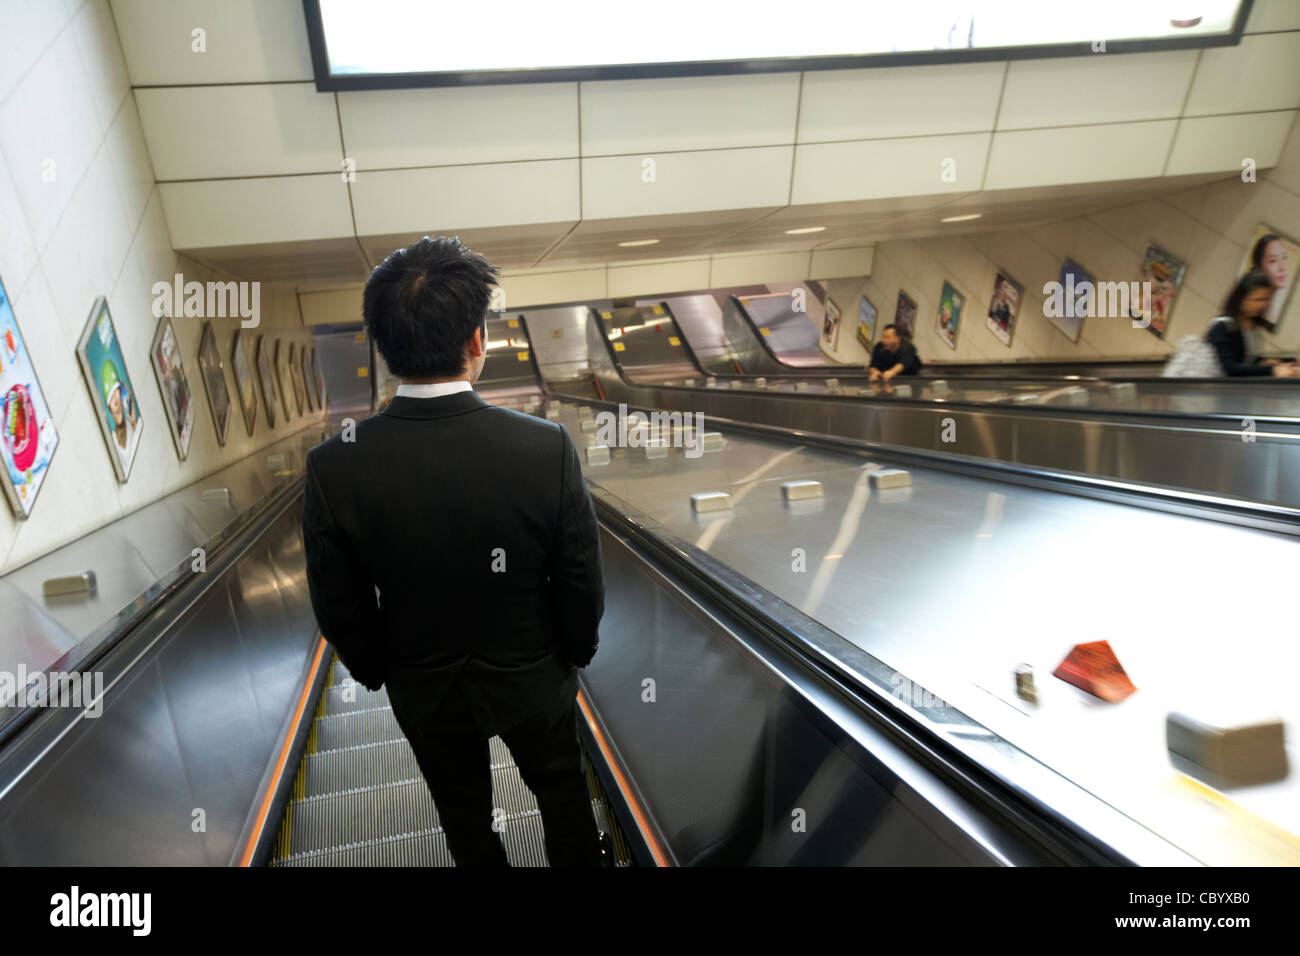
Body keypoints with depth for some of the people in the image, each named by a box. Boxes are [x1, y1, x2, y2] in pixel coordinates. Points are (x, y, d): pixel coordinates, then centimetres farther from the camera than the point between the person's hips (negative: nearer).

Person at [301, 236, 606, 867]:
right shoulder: (547, 448, -29)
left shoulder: (332, 469, -24)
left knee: (465, 815, 29)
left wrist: (377, 670, 8)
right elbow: (582, 586, -18)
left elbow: (340, 609, -11)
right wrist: (577, 649, 3)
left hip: (423, 692, 2)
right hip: (533, 678, -1)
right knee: (561, 791, 29)